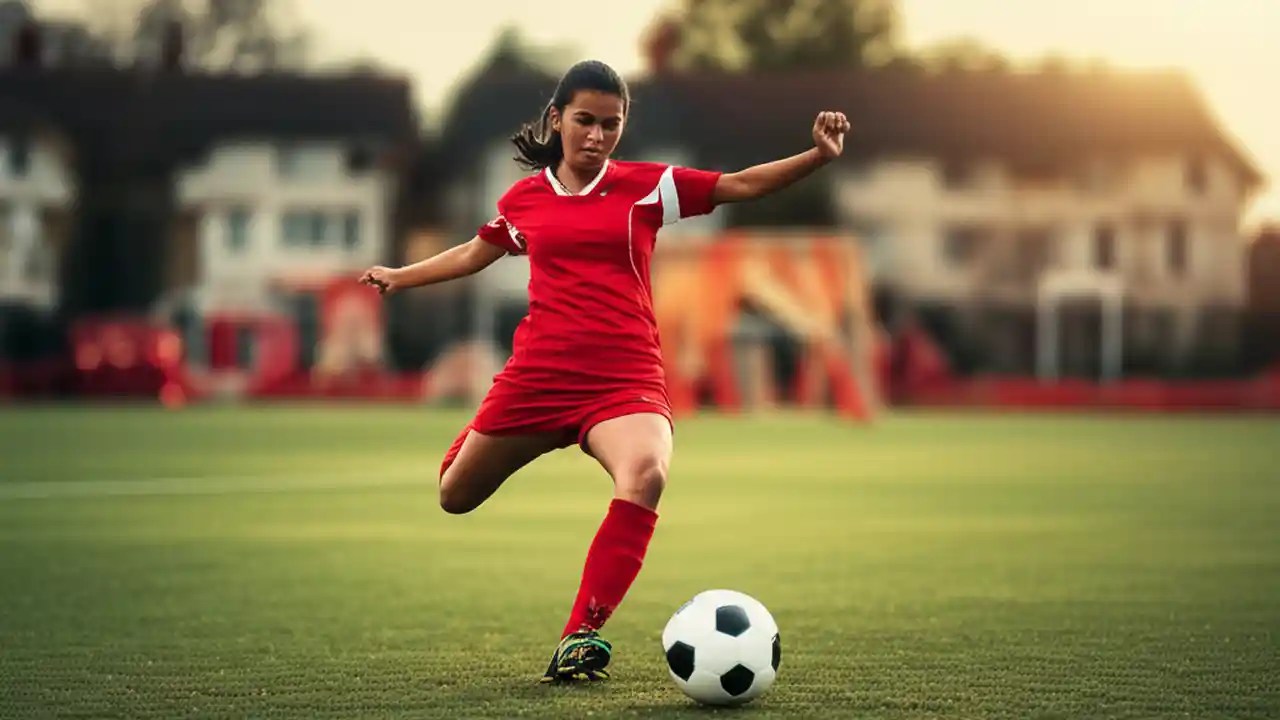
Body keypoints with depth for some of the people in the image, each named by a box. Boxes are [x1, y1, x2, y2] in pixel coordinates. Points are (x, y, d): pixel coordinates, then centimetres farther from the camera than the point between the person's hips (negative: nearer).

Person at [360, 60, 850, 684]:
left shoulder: (646, 186, 3)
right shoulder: (524, 198, 8)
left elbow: (742, 185, -2)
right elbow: (474, 254, 28)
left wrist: (817, 156, -15)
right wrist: (399, 277, 33)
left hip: (625, 379, -2)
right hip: (536, 375, 3)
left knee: (646, 474, -35)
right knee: (455, 496, 11)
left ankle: (581, 636, -26)